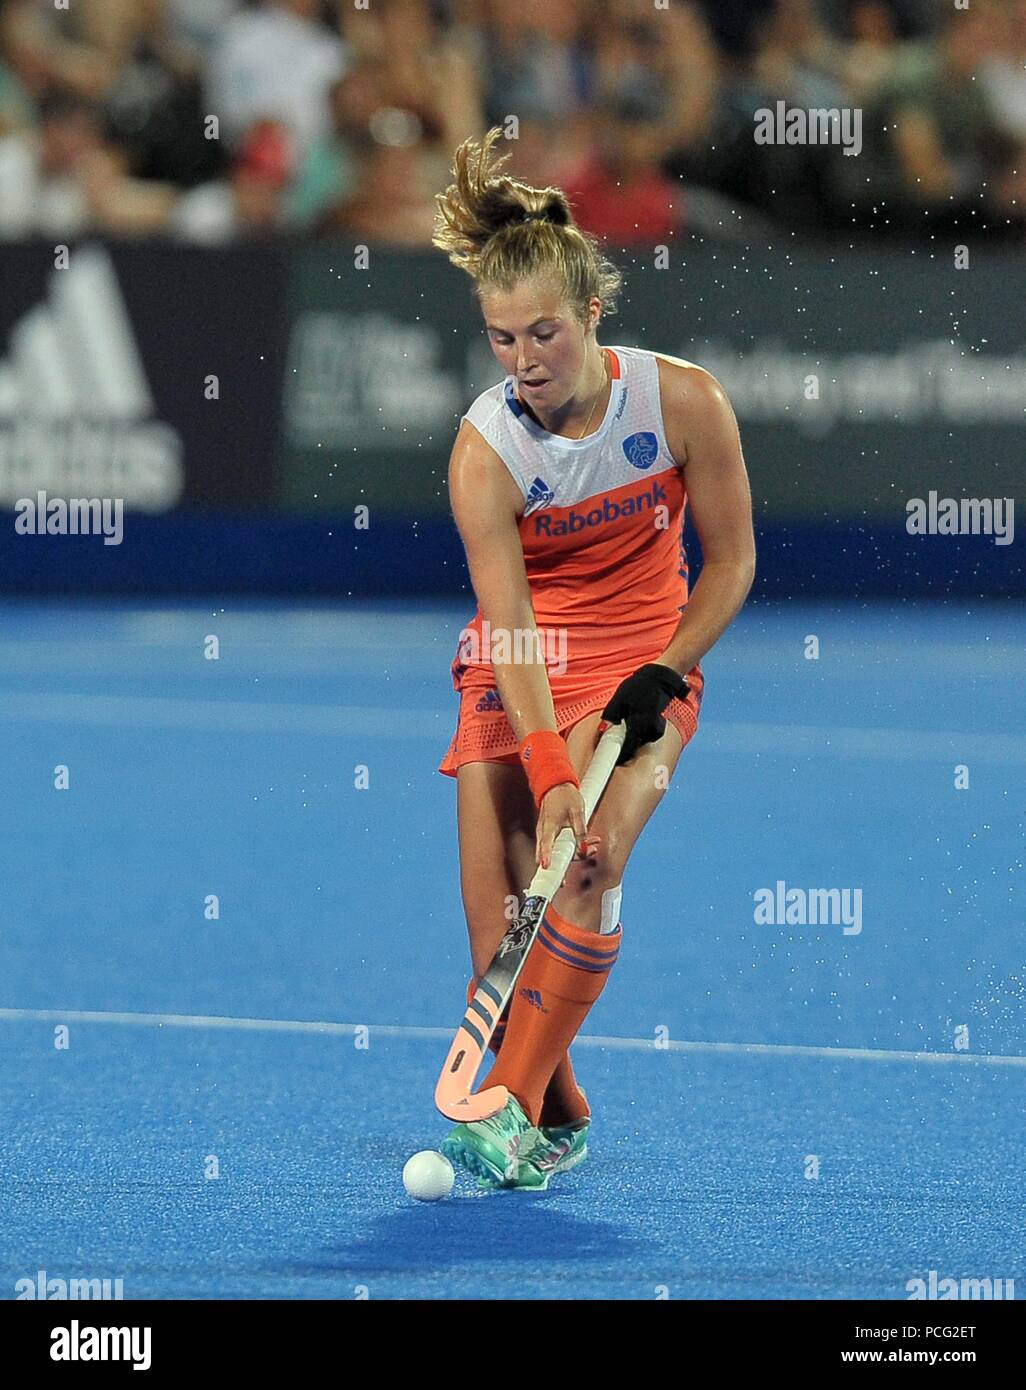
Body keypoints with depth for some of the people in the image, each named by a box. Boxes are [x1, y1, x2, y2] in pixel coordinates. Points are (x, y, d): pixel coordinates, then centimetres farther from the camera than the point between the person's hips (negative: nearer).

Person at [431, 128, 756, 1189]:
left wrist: (664, 674, -12)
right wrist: (551, 778, -33)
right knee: (497, 894, -11)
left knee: (589, 864, -24)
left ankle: (512, 1111, -26)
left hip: (642, 667, -1)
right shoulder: (483, 448, -16)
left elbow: (730, 562, -1)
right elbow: (511, 626, -23)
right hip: (518, 672, 1)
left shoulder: (680, 401, -14)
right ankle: (558, 1117, 7)